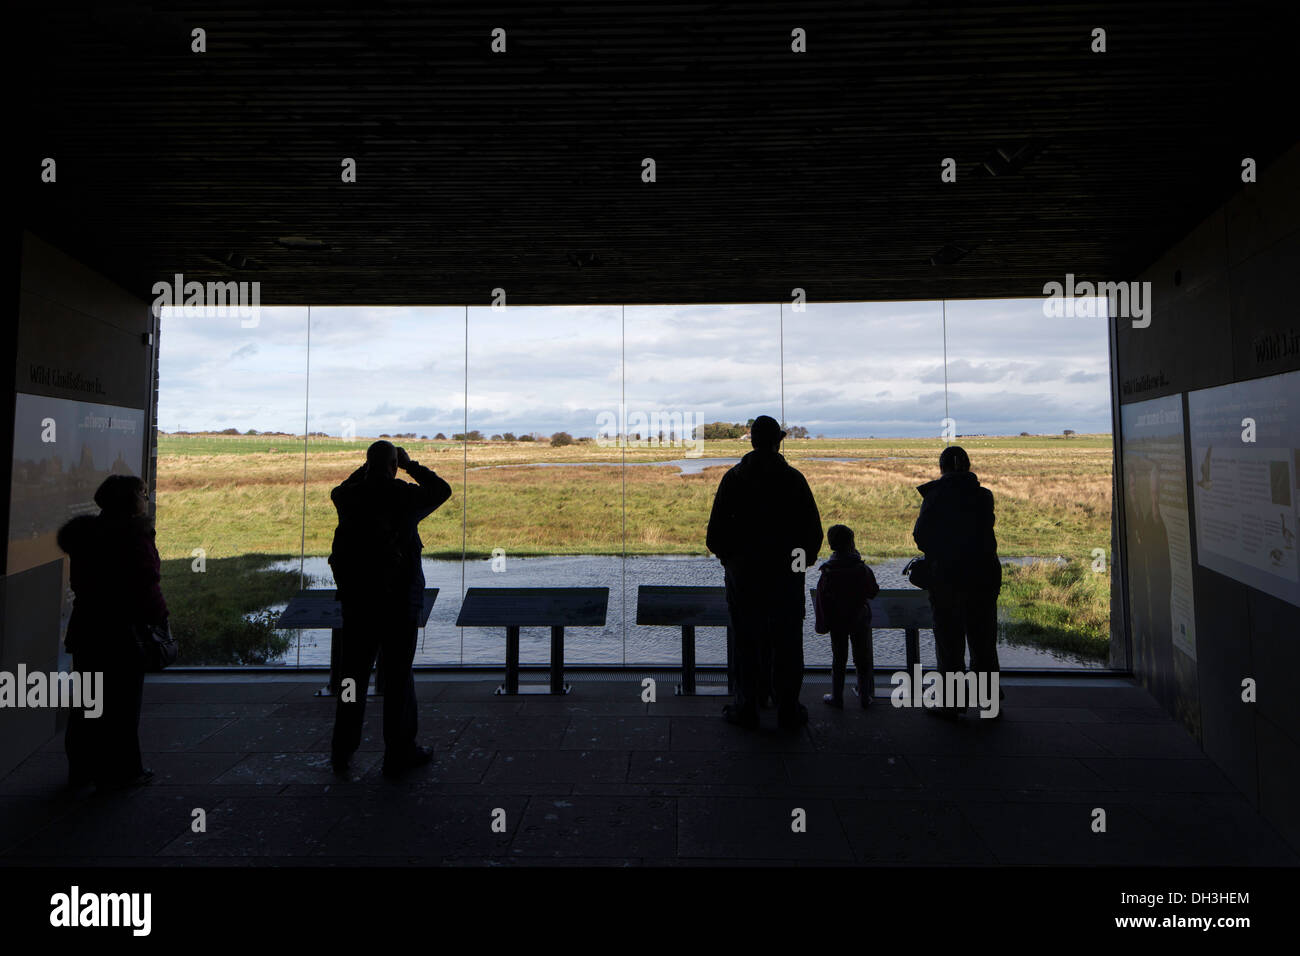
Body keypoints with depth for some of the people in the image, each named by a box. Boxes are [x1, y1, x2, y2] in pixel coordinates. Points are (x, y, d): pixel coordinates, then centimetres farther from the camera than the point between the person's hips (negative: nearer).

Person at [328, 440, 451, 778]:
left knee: (352, 674, 15)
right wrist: (411, 465, 9)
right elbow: (442, 490, 5)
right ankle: (399, 753, 16)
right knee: (398, 676, 6)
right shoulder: (403, 496, -12)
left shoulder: (349, 497, 0)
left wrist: (366, 470, 21)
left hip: (356, 601, 4)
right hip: (399, 601, -4)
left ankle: (341, 753, 28)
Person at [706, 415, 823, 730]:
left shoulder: (733, 477, -4)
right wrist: (802, 560, 13)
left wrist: (728, 557, 12)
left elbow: (716, 532, -4)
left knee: (747, 642, 9)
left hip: (743, 573, 0)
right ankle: (788, 710, 20)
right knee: (788, 644, 11)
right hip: (787, 574, 1)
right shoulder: (794, 478, -4)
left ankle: (746, 708, 17)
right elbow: (814, 530, -2)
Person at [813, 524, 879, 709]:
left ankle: (837, 697, 15)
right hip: (860, 620, 0)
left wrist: (823, 624, 0)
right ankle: (865, 695, 23)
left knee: (838, 659, 10)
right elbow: (873, 592, 0)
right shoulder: (863, 569, -11)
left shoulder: (827, 572, -11)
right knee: (863, 658, 14)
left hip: (837, 622, 0)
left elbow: (822, 600, -8)